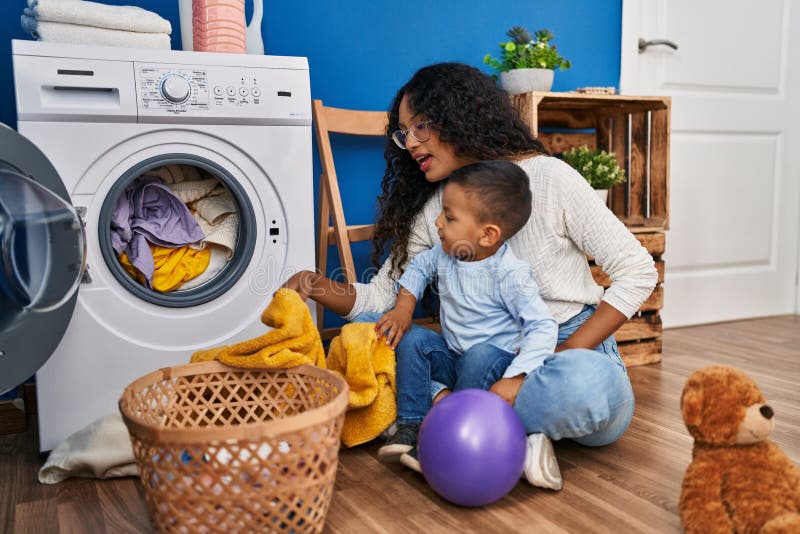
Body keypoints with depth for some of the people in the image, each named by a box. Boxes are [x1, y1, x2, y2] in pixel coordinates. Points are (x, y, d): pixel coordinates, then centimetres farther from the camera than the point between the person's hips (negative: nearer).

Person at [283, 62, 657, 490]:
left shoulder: (548, 177, -10)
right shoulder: (431, 210, 5)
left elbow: (637, 271, -10)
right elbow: (381, 296, 3)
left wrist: (560, 357, -20)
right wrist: (319, 287, -19)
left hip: (575, 349, -4)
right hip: (493, 359, 5)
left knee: (584, 383, -40)